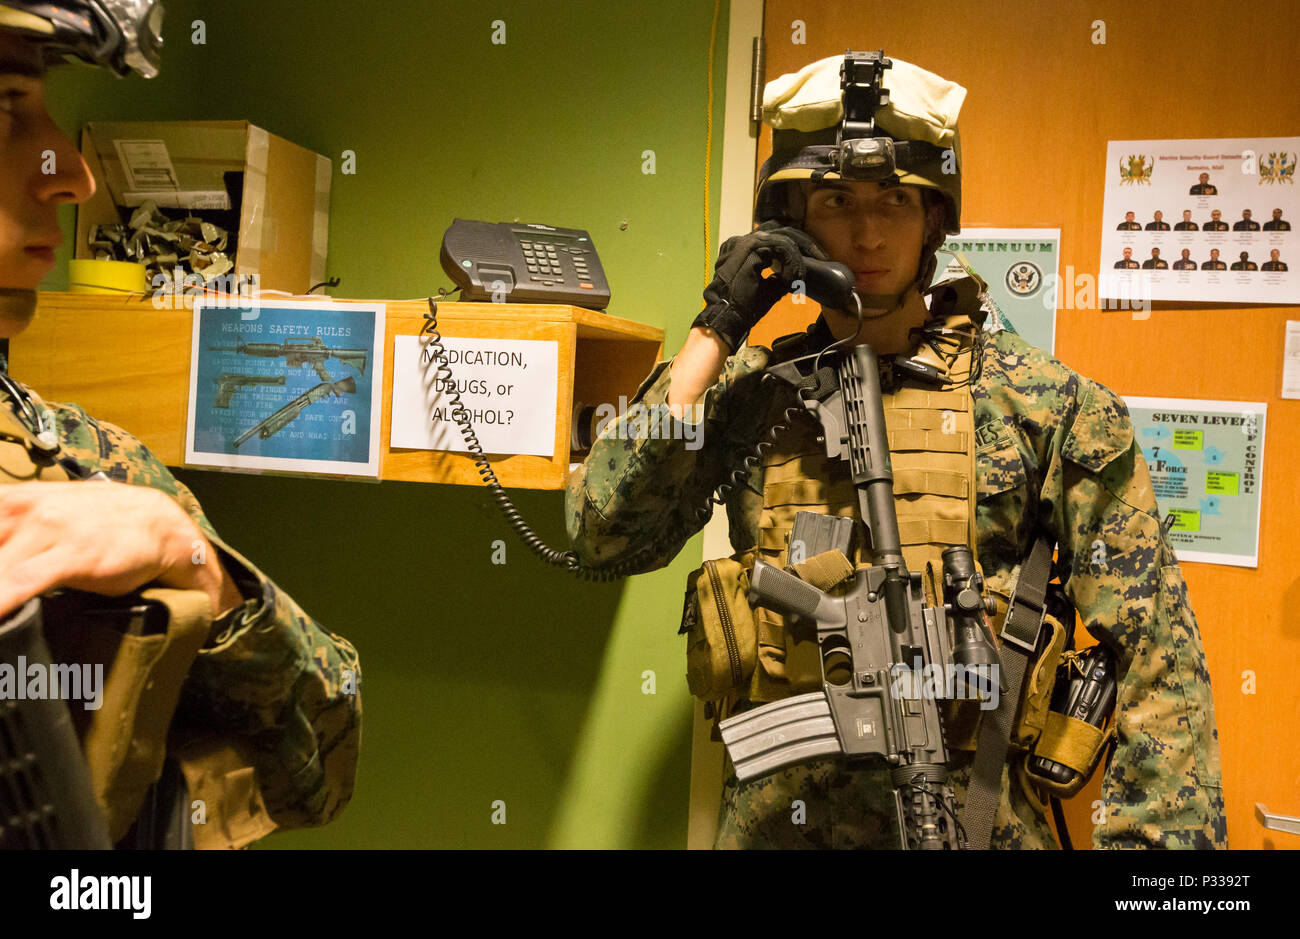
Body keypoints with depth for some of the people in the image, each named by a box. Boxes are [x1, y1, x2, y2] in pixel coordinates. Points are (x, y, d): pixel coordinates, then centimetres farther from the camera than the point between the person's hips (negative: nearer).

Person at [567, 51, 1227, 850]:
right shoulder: (746, 391, -1)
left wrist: (1159, 836, -15)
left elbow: (1157, 661, -7)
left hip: (974, 815, -1)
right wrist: (715, 332, -12)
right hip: (768, 813, 2)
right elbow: (604, 535, -11)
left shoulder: (1048, 402, -7)